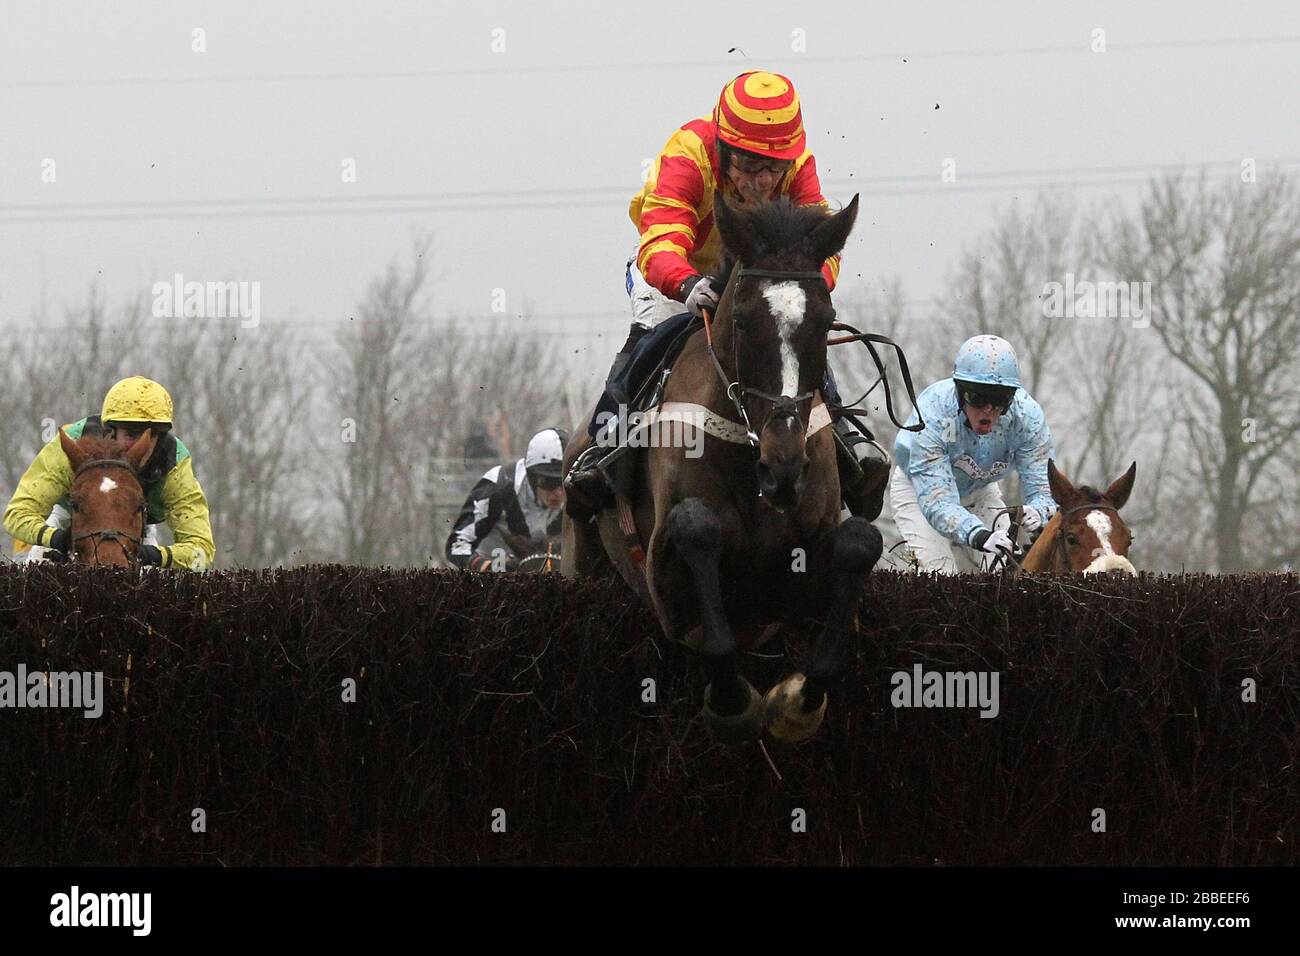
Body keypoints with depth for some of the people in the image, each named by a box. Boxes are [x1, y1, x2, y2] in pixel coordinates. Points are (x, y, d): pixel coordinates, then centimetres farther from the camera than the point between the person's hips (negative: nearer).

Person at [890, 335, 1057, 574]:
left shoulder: (1027, 414, -30)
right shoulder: (932, 412, -40)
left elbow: (1042, 486, -29)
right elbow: (936, 500, -45)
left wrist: (1037, 512, -55)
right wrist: (979, 536, -64)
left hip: (978, 489, 4)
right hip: (915, 487, -4)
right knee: (940, 570, -21)